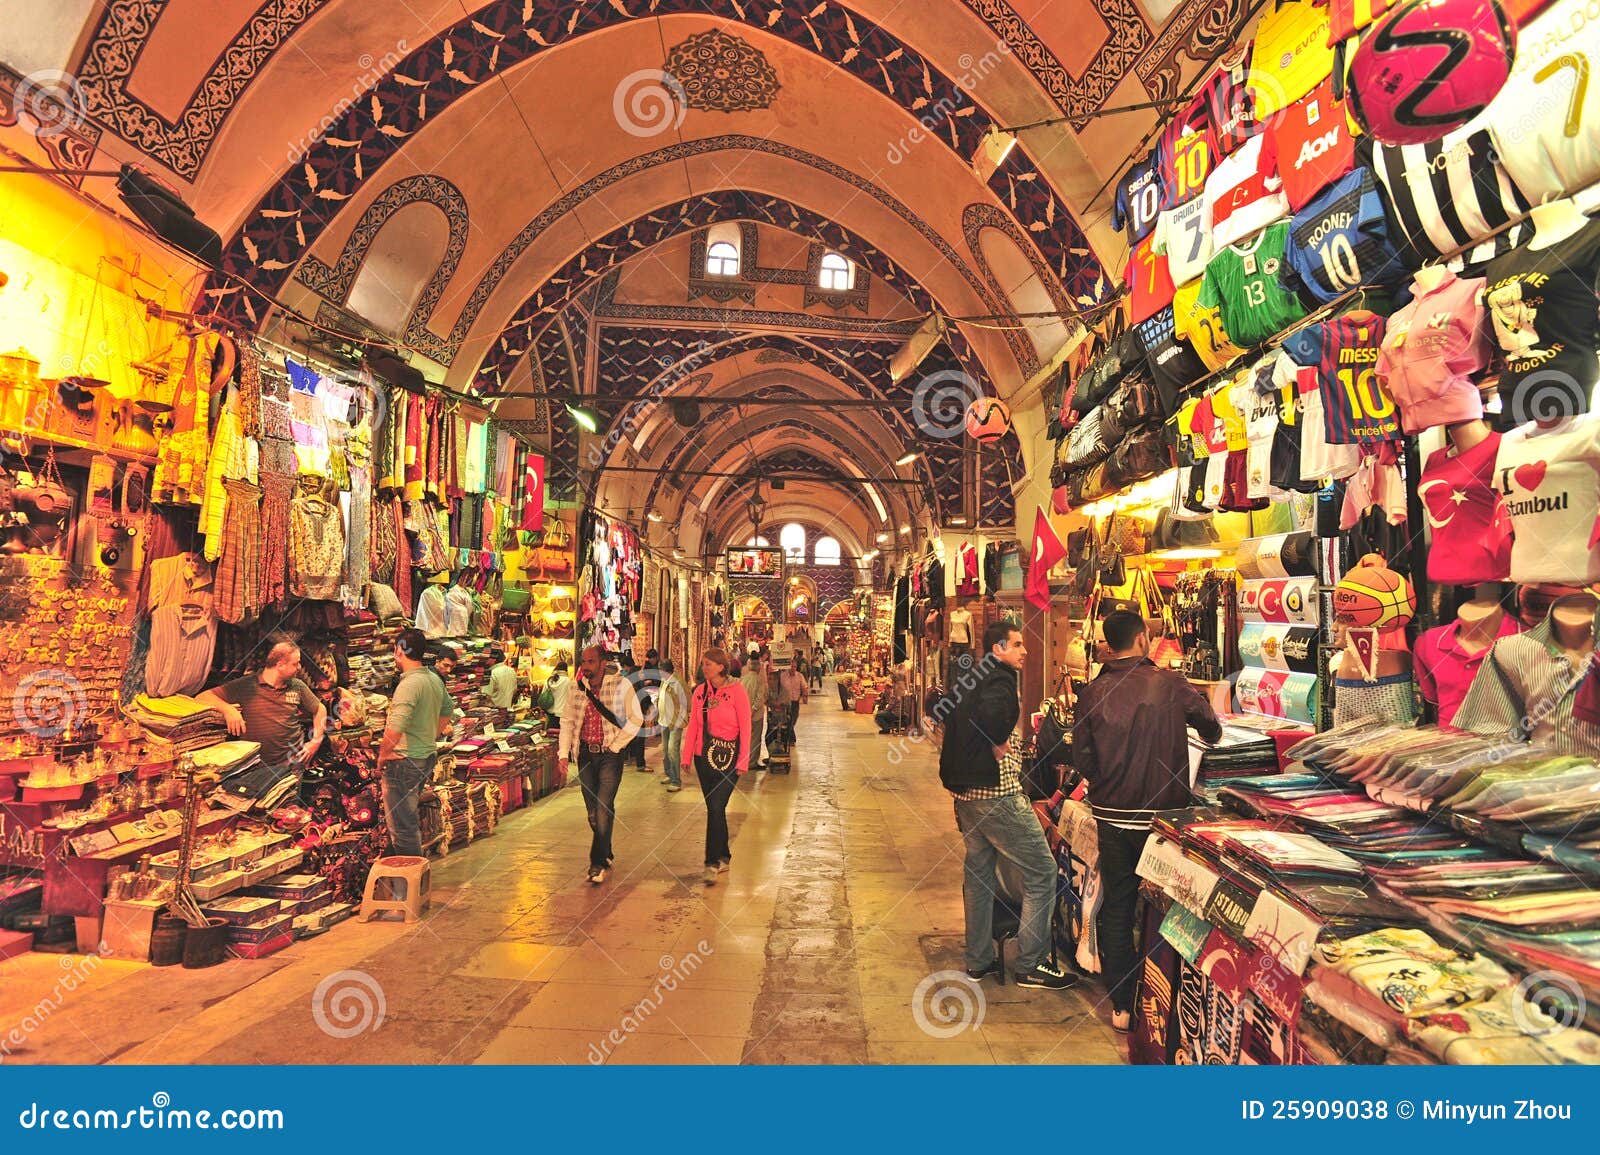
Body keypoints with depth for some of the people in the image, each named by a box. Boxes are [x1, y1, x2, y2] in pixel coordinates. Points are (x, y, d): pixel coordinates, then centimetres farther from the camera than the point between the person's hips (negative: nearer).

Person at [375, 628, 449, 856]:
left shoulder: (409, 684, -21)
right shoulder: (435, 680, 7)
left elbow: (396, 728, -28)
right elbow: (445, 714, 21)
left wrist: (383, 755, -14)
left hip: (405, 761, -9)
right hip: (427, 757, 9)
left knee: (401, 825, 2)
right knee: (409, 818, 23)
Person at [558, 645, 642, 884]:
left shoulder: (621, 685, -6)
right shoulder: (578, 688, 6)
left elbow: (636, 719, -6)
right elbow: (567, 720, 12)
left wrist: (615, 746, -8)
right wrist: (564, 752, 2)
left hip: (610, 755, -4)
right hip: (585, 754, 4)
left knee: (604, 810, -12)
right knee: (593, 813, 10)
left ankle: (598, 863, -3)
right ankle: (606, 856, 28)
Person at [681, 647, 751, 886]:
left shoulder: (736, 690, -8)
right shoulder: (700, 692, 7)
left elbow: (745, 727, -7)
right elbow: (692, 725, 10)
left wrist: (743, 761, -10)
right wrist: (687, 756, 5)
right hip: (704, 756, 5)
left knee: (716, 808, -11)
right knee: (714, 809, 12)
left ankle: (713, 863, -5)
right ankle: (724, 857, 26)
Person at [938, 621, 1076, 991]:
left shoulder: (967, 682, 14)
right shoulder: (1000, 680, -15)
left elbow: (943, 713, 23)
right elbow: (991, 712, -36)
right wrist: (998, 745, -20)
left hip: (964, 791, 10)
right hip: (996, 794, -10)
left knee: (978, 870, 18)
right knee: (1041, 873, 1)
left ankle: (978, 960, 27)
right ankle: (1031, 965, 7)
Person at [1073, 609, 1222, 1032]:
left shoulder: (1092, 694, -7)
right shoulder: (1170, 684, -11)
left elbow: (1081, 760, -4)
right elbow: (1212, 727, 3)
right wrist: (1209, 733, 27)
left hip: (1111, 816, 1)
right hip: (1162, 814, -1)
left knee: (1116, 906, 13)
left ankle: (1121, 1006, 20)